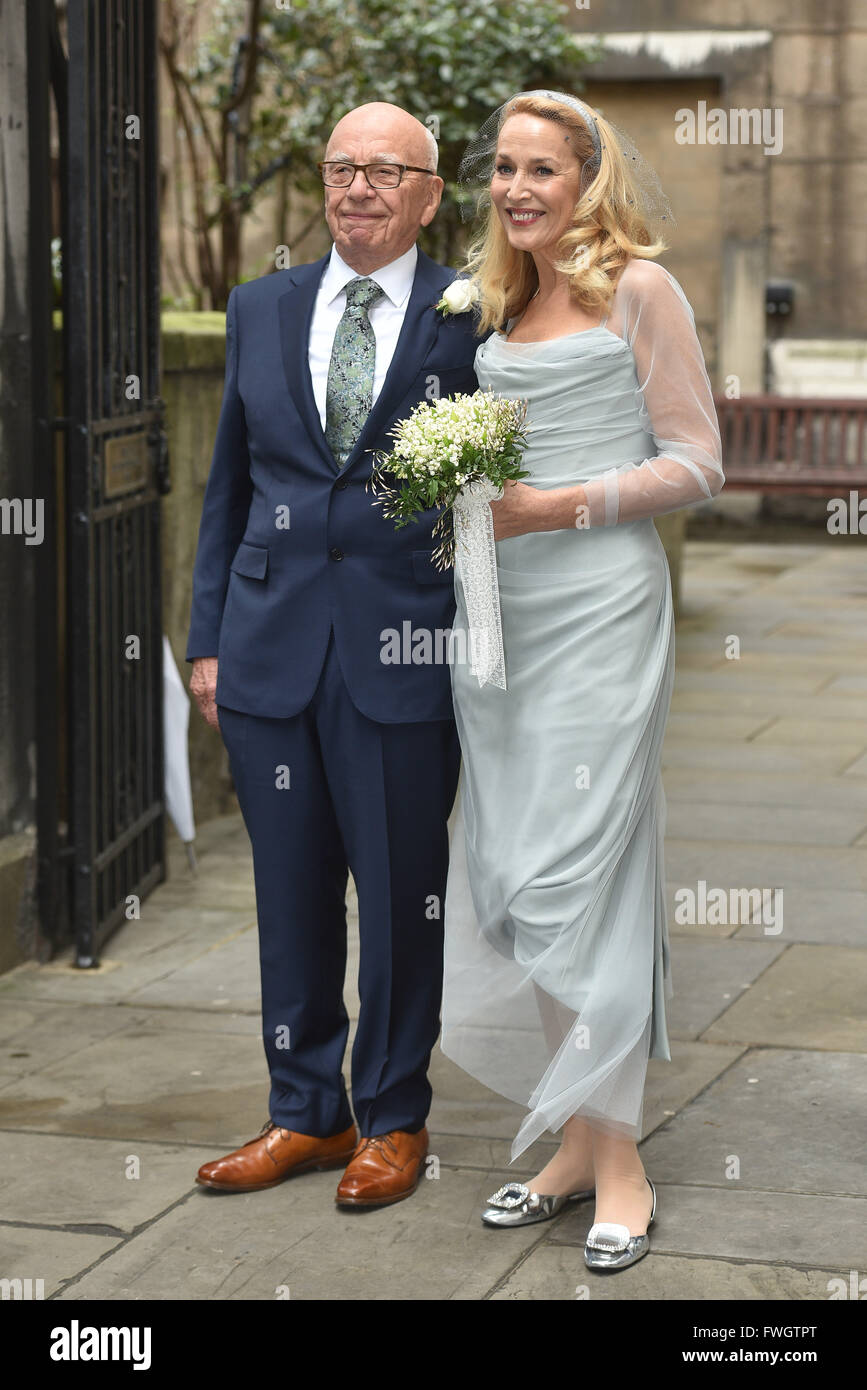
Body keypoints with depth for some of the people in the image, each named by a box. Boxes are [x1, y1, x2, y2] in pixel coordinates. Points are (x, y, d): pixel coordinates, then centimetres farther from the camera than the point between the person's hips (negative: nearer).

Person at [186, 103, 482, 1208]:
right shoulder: (259, 309, 11)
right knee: (291, 891, 10)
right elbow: (228, 485, 14)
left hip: (404, 651, -3)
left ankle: (392, 1118, 21)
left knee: (402, 895, 6)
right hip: (272, 649, 3)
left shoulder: (474, 317, -1)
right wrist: (208, 638, 9)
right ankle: (305, 1111, 24)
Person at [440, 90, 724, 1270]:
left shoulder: (639, 288, -2)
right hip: (494, 607, 7)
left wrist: (556, 508, -14)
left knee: (570, 873, -10)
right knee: (509, 875, 4)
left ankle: (617, 1156, -1)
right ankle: (577, 1138, 13)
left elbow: (696, 463, -5)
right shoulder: (499, 302, 17)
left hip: (598, 606, -6)